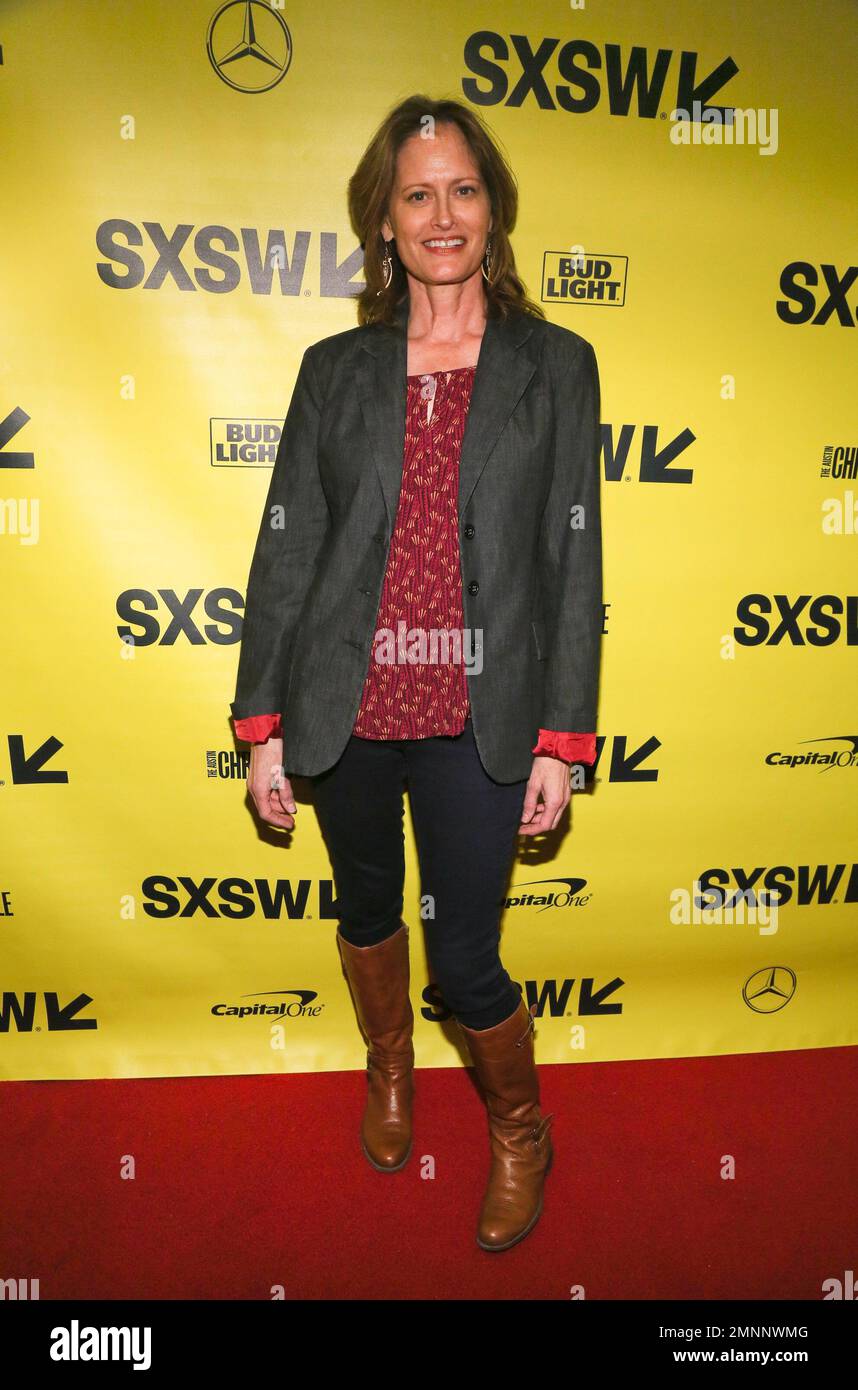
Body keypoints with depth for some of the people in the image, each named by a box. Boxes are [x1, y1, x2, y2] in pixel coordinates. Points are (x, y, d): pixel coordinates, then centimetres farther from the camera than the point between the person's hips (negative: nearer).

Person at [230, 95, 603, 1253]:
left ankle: (522, 1132, 36)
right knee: (368, 910, 21)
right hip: (346, 712, 3)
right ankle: (390, 1068, 53)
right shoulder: (334, 370, 4)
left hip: (477, 721, -2)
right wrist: (263, 726, 1)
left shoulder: (555, 366, 1)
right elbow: (284, 550, 3)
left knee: (466, 965, 3)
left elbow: (575, 562, -1)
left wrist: (560, 740, -5)